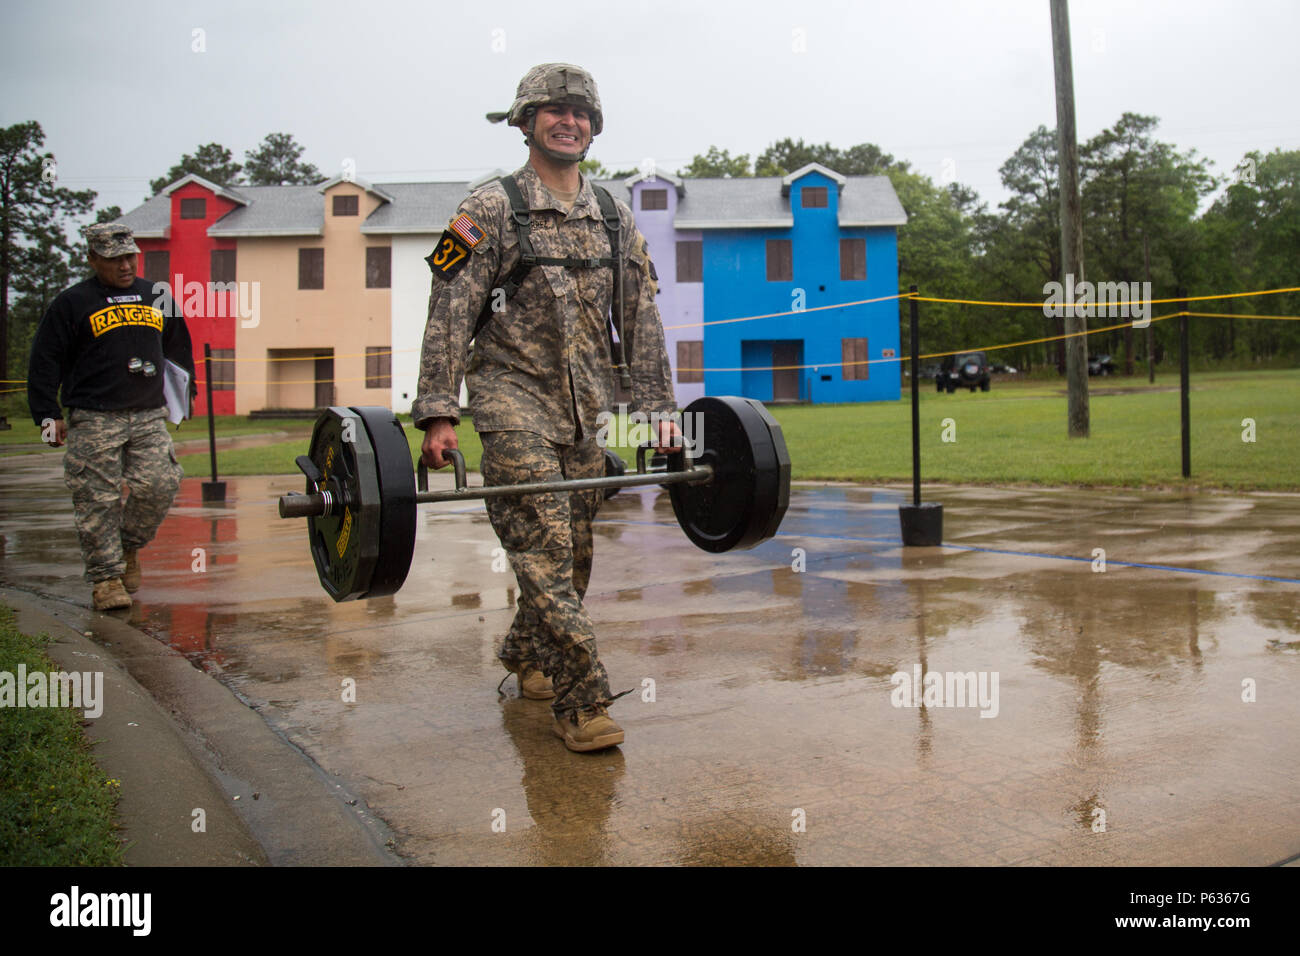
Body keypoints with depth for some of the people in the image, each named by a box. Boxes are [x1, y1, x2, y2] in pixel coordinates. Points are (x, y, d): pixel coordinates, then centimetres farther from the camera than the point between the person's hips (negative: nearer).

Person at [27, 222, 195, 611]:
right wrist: (48, 415, -1)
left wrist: (184, 394, 25)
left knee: (159, 486, -8)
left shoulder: (157, 298, 14)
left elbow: (179, 349, 28)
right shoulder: (72, 303, 2)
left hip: (150, 417, 3)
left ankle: (129, 547, 18)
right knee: (98, 500, -3)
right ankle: (107, 576, 8)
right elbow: (44, 361, 3)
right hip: (93, 421, -3)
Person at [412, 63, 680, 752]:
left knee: (572, 551, 11)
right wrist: (438, 413, -17)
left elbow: (640, 320, 14)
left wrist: (659, 407, 8)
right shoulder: (491, 209, -2)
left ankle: (525, 656, 34)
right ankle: (581, 701, -6)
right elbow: (451, 313, -8)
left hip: (588, 410, 5)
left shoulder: (615, 219, 13)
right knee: (545, 548, -10)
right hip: (516, 403, -5)